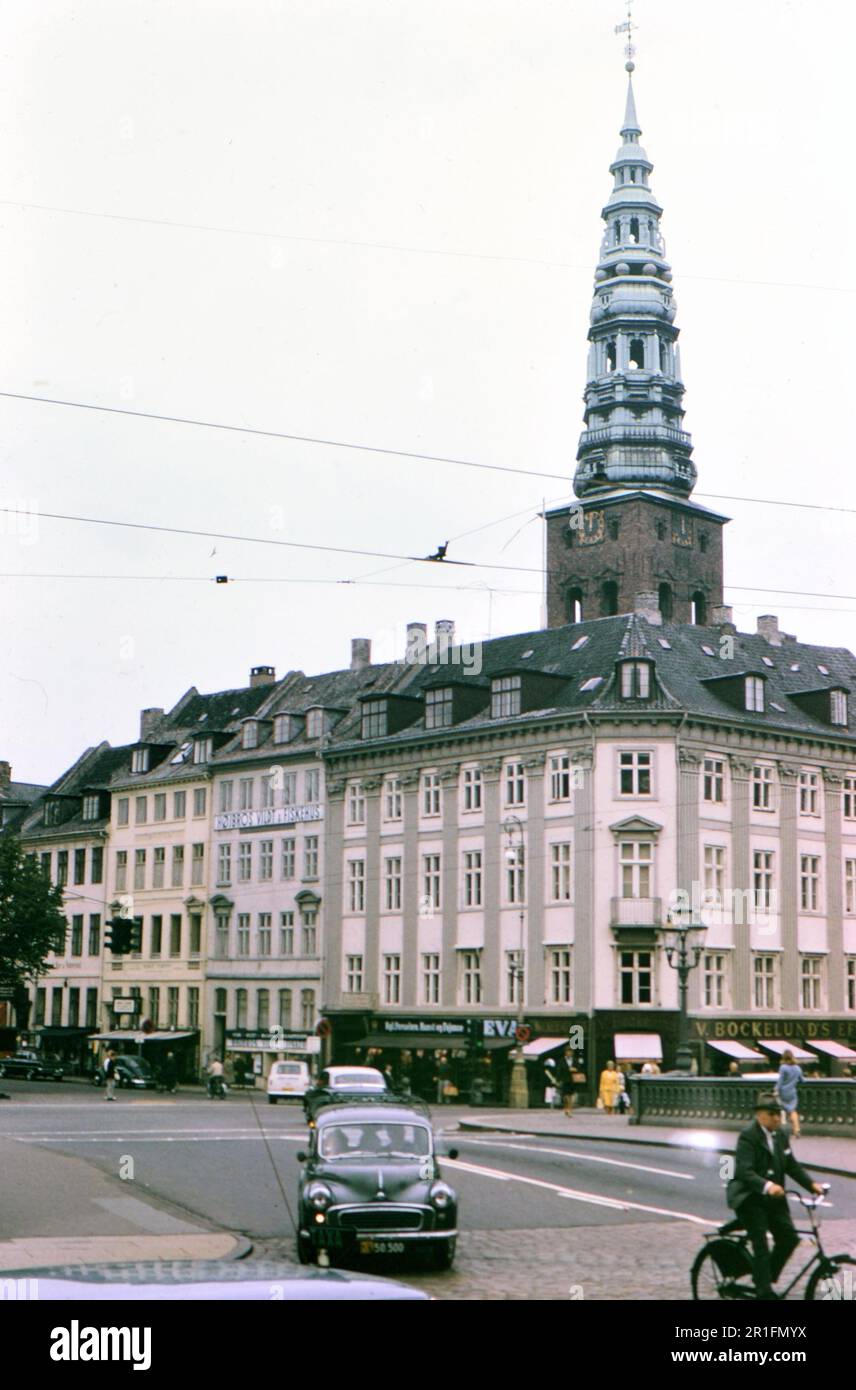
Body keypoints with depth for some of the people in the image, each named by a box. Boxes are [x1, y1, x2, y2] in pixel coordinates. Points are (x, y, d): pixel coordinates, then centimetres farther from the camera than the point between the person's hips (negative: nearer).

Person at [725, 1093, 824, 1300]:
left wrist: (811, 1185, -4)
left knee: (789, 1238, -2)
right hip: (749, 1198, -7)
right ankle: (764, 1291, -1)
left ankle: (766, 1277, 17)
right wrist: (767, 1186, -43)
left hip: (773, 1197, 7)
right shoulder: (748, 1137, -17)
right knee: (761, 1244, -9)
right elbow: (744, 1172, -27)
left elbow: (791, 1165, 10)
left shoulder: (779, 1135, 7)